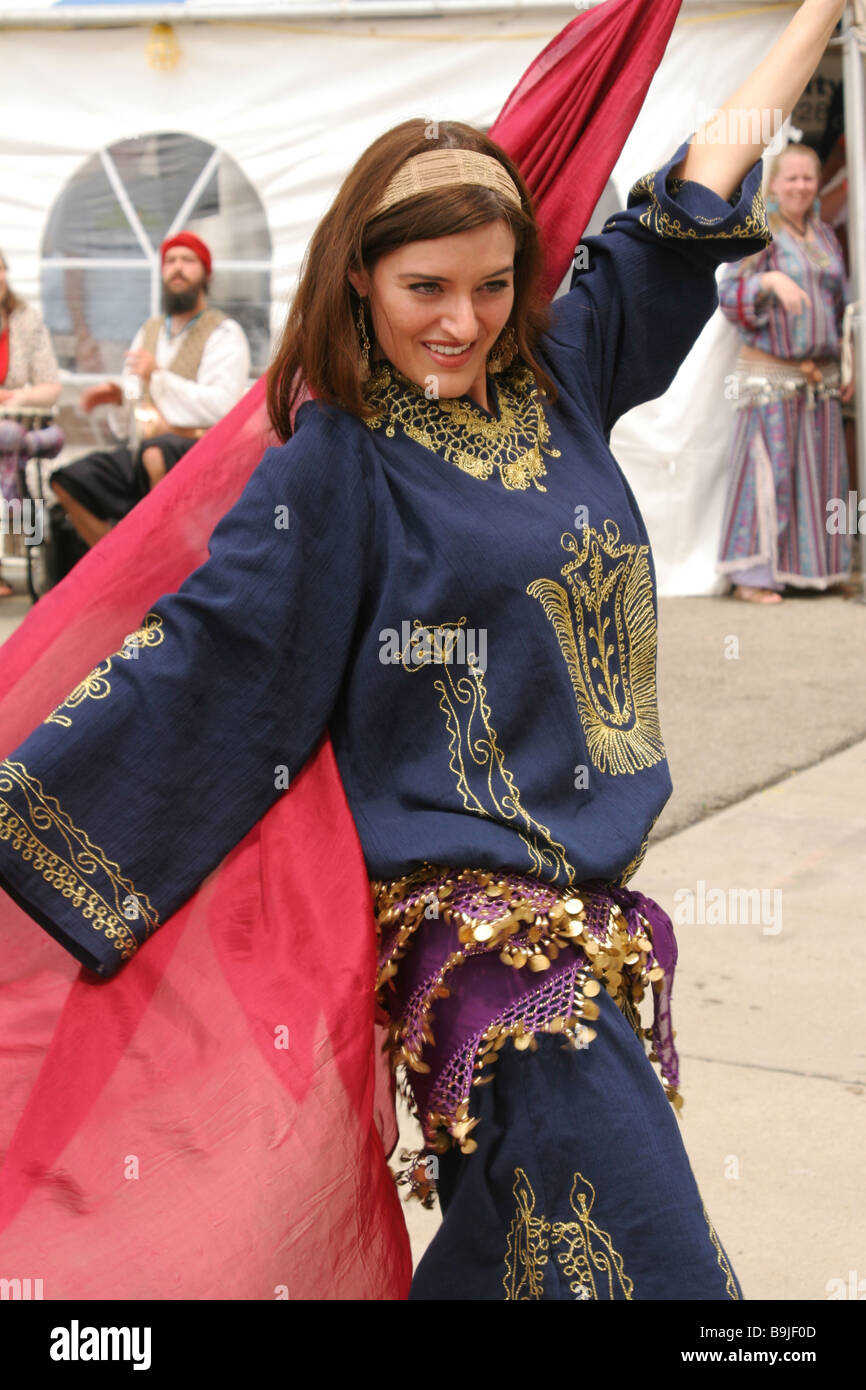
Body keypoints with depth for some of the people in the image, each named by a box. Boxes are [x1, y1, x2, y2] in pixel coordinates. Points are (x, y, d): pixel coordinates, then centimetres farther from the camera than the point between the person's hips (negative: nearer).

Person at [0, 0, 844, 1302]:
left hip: (593, 888, 6)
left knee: (514, 1241, 13)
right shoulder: (337, 466, -8)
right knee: (641, 1254, -9)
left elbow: (680, 219, 15)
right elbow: (198, 647, -10)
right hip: (476, 908, -6)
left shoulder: (556, 376, 8)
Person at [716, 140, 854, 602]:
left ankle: (813, 567, 15)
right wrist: (770, 280, -26)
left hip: (820, 377, 6)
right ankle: (752, 575, -5)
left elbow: (841, 306, 20)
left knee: (820, 472, 6)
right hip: (770, 375, -6)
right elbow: (728, 296, -10)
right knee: (767, 468, -8)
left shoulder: (826, 237, 15)